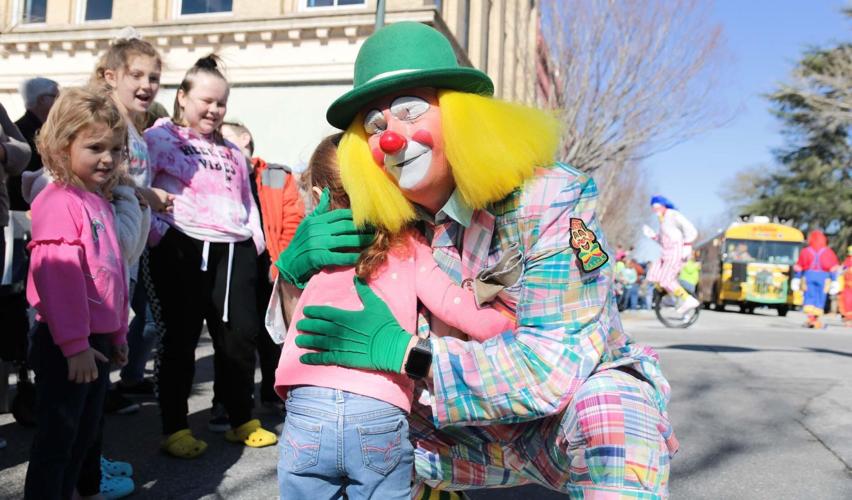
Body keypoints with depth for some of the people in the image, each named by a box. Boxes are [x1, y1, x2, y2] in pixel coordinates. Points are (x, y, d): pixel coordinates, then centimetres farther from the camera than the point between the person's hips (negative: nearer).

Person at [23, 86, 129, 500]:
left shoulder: (100, 202, 11)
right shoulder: (58, 202, -17)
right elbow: (58, 279, -23)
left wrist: (117, 333, 20)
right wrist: (74, 344, -22)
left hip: (96, 340, 9)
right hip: (65, 347, -9)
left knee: (84, 435, 19)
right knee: (56, 438, 2)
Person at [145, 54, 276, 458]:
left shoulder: (231, 151, 24)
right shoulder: (160, 137, 3)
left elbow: (247, 201, 26)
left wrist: (256, 239, 14)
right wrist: (158, 232, -15)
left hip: (234, 252, 6)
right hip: (183, 250, -5)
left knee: (240, 337, 7)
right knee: (181, 339, 1)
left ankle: (242, 421, 22)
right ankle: (175, 430, 13)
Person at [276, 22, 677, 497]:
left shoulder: (550, 201, -23)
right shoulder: (390, 224, -7)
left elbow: (558, 367, -32)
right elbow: (317, 333, 2)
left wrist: (401, 350, -35)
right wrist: (294, 267, -20)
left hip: (588, 421, -5)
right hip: (481, 433, 6)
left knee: (608, 410, -37)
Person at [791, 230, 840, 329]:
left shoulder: (805, 251, 6)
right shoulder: (828, 252, 5)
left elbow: (798, 267, 7)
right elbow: (833, 268, 2)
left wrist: (796, 279, 14)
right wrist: (834, 281, 3)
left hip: (808, 275, 0)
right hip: (823, 276, 0)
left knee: (809, 297, 1)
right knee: (820, 299, 6)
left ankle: (810, 317, -14)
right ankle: (817, 321, 7)